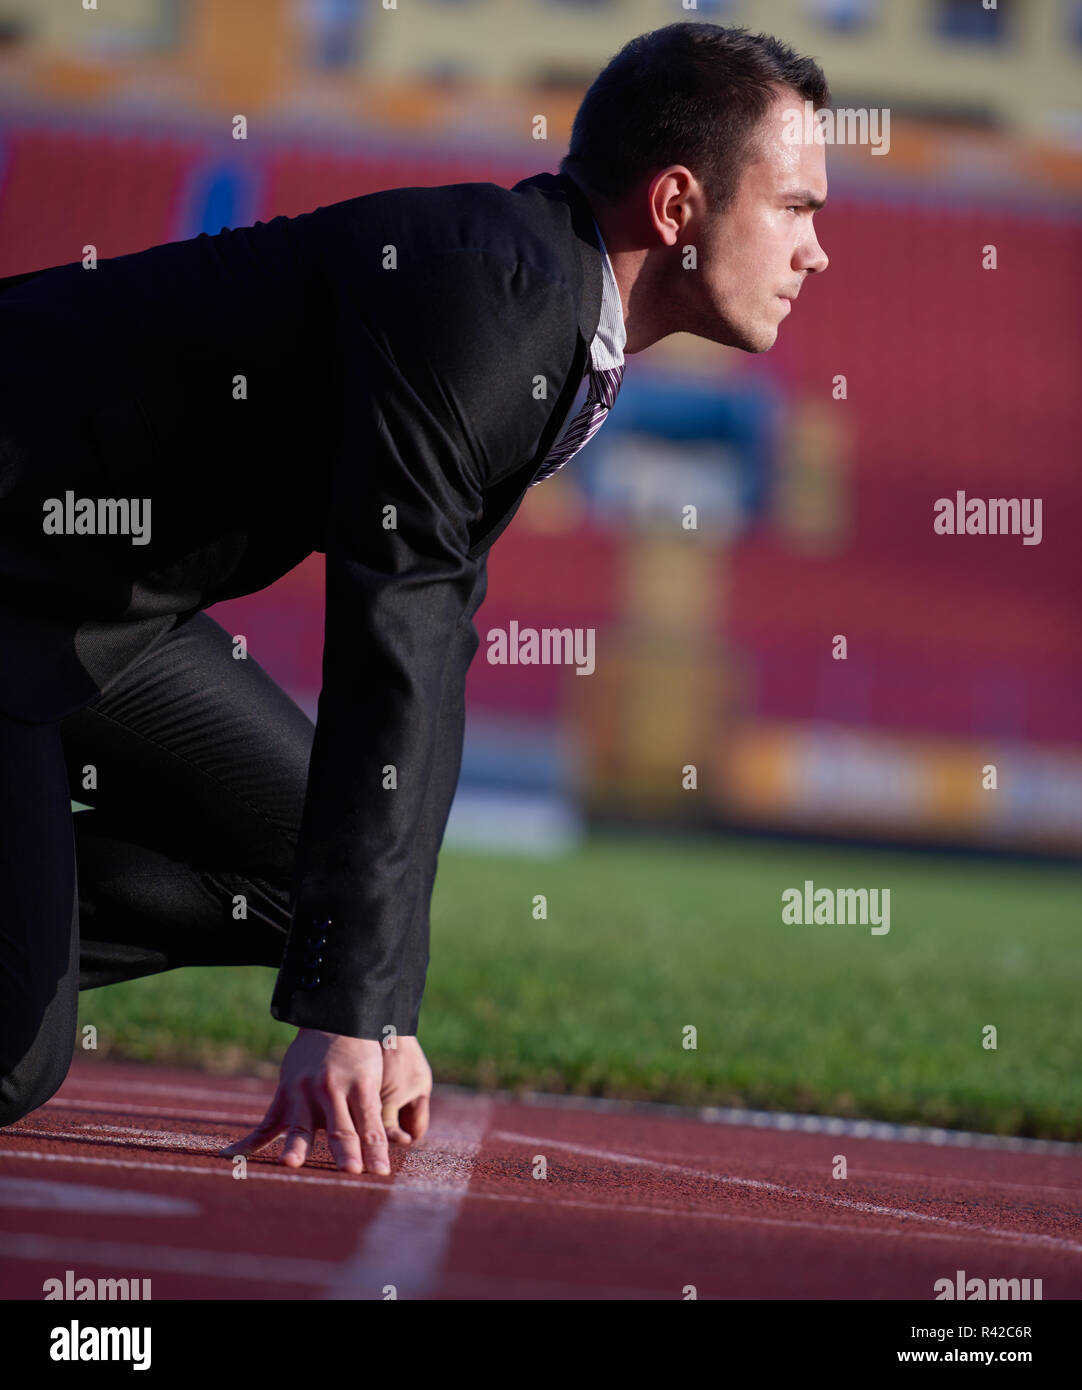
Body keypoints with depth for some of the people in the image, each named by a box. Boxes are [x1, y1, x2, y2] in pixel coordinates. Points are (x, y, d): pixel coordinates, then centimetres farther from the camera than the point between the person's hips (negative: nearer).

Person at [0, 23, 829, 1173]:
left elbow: (430, 665, 11)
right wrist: (344, 1019, -28)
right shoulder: (483, 287, -22)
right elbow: (387, 651, -26)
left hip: (93, 595, 10)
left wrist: (386, 1016, 6)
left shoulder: (564, 345, 9)